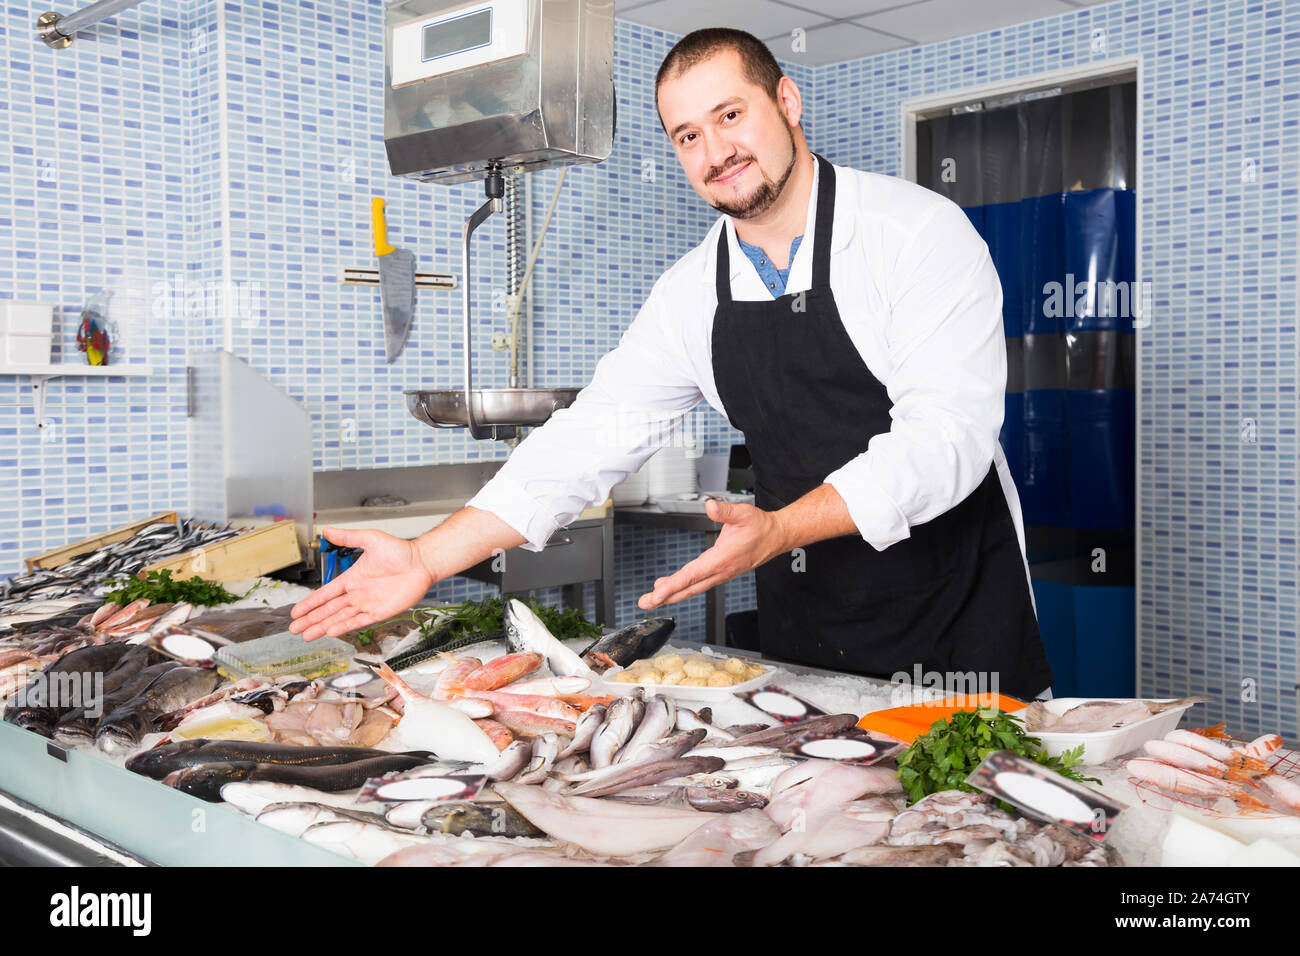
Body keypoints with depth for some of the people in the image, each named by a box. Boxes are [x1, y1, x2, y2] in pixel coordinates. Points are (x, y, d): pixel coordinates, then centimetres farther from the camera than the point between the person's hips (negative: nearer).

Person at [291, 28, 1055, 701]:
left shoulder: (920, 232, -13)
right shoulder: (691, 293, 2)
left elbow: (948, 433, -22)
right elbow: (592, 439, 1)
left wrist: (779, 529, -35)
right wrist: (428, 560, -7)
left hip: (958, 625, -3)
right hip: (801, 627, 4)